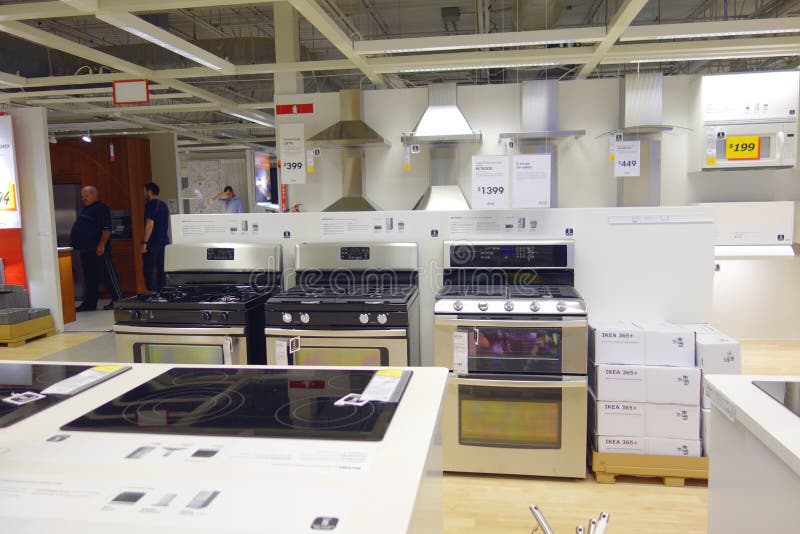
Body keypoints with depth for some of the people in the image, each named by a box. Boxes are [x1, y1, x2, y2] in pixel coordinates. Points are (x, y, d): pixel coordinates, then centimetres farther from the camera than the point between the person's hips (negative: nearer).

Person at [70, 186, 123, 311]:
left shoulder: (101, 208, -10)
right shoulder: (86, 210, 20)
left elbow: (107, 229, -18)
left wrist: (102, 245, -24)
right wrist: (79, 246, 20)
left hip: (98, 249, -10)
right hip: (86, 250, 10)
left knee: (108, 275, -6)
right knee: (89, 277, 12)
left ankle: (118, 300, -1)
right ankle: (90, 303, 18)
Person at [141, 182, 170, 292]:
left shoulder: (150, 205, -11)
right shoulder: (163, 205, 16)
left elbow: (150, 224, -18)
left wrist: (144, 242, -18)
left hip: (152, 243, -8)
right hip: (164, 241, 8)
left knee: (149, 270, -5)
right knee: (161, 269, 12)